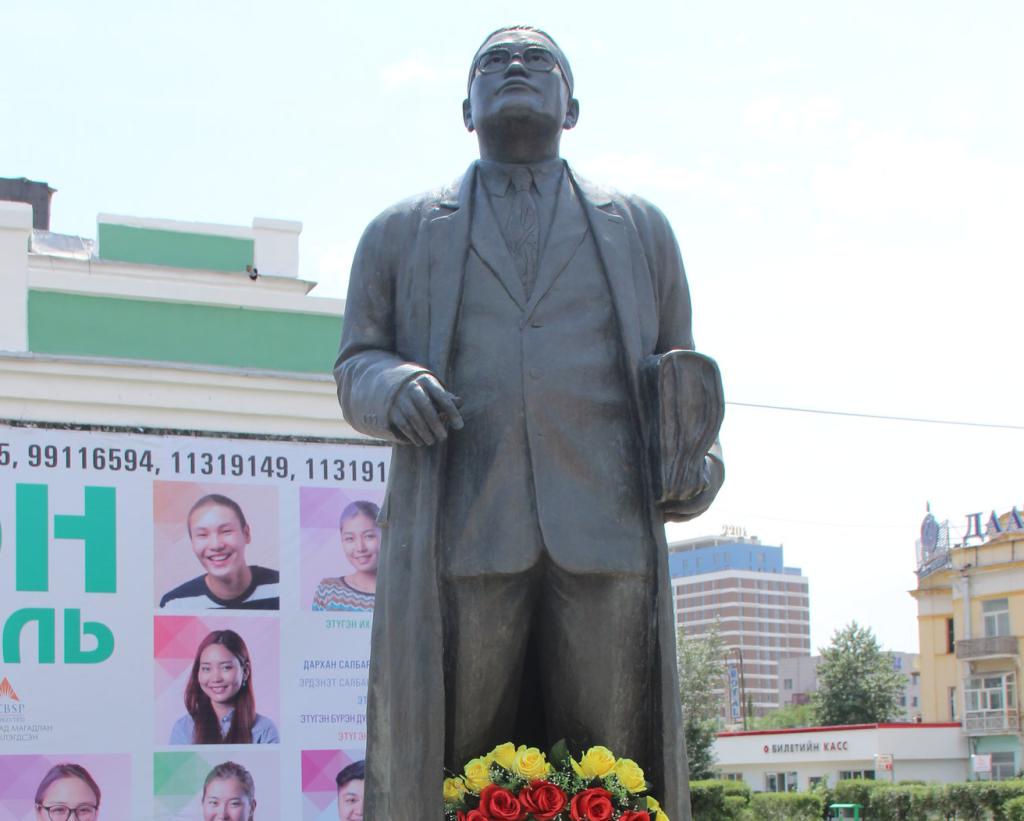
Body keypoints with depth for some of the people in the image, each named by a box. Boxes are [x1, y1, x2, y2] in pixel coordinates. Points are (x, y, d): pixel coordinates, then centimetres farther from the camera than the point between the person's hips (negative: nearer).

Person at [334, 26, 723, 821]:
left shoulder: (641, 229, 22)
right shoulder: (400, 233, 21)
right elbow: (355, 369, 15)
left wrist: (699, 459, 1)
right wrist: (392, 386, -8)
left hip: (604, 535, 1)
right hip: (458, 536, 0)